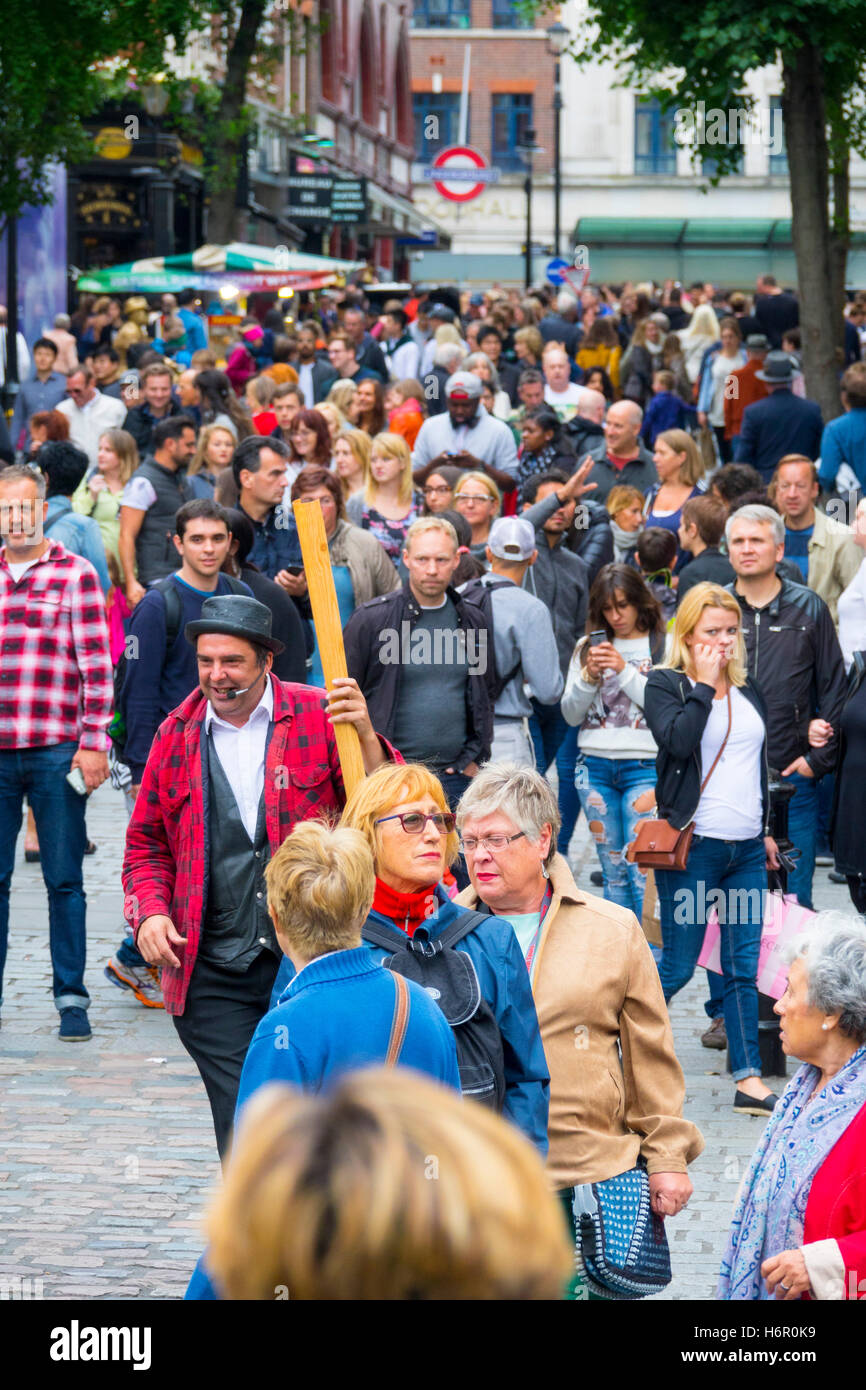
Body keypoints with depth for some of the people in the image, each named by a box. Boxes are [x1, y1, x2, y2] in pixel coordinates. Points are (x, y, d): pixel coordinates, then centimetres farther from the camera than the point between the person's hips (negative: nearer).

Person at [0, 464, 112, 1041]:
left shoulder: (76, 574, 1)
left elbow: (97, 667, -1)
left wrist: (93, 743, -7)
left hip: (57, 751, -3)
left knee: (64, 880, 2)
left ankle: (71, 999, 8)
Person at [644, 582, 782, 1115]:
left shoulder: (749, 689, 14)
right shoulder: (665, 685, -4)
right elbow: (677, 741, -23)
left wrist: (765, 830, 21)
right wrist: (703, 684, -17)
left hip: (747, 849, 6)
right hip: (693, 846, -5)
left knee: (745, 967, 5)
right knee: (677, 969, -2)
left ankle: (750, 1079, 7)